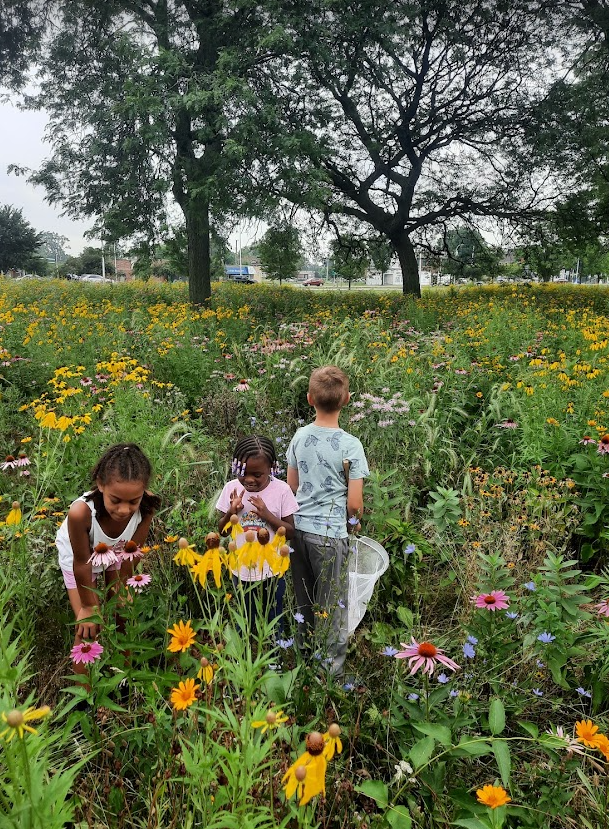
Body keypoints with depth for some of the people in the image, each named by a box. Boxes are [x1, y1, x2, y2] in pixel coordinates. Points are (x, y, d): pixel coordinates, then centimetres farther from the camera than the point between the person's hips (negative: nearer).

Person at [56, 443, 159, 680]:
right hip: (78, 556, -2)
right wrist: (88, 606, -12)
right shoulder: (81, 512, -46)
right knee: (88, 628, -3)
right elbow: (82, 562, -27)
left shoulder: (146, 505, -37)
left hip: (114, 552, 3)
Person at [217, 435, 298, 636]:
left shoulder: (281, 490, -15)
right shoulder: (232, 489, -9)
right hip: (242, 570, 2)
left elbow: (290, 533, -10)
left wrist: (267, 515, -25)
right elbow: (222, 531, -1)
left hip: (272, 571, -2)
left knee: (273, 623, 17)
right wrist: (231, 512, -21)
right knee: (245, 622, 21)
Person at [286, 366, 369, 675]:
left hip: (298, 528, 5)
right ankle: (331, 668, 26)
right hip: (330, 534, -5)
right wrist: (354, 522, 7)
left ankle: (304, 654, 39)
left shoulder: (299, 437, -2)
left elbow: (292, 485, 7)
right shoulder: (350, 446, -16)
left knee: (304, 601, 21)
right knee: (332, 606, 12)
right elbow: (354, 503, -14)